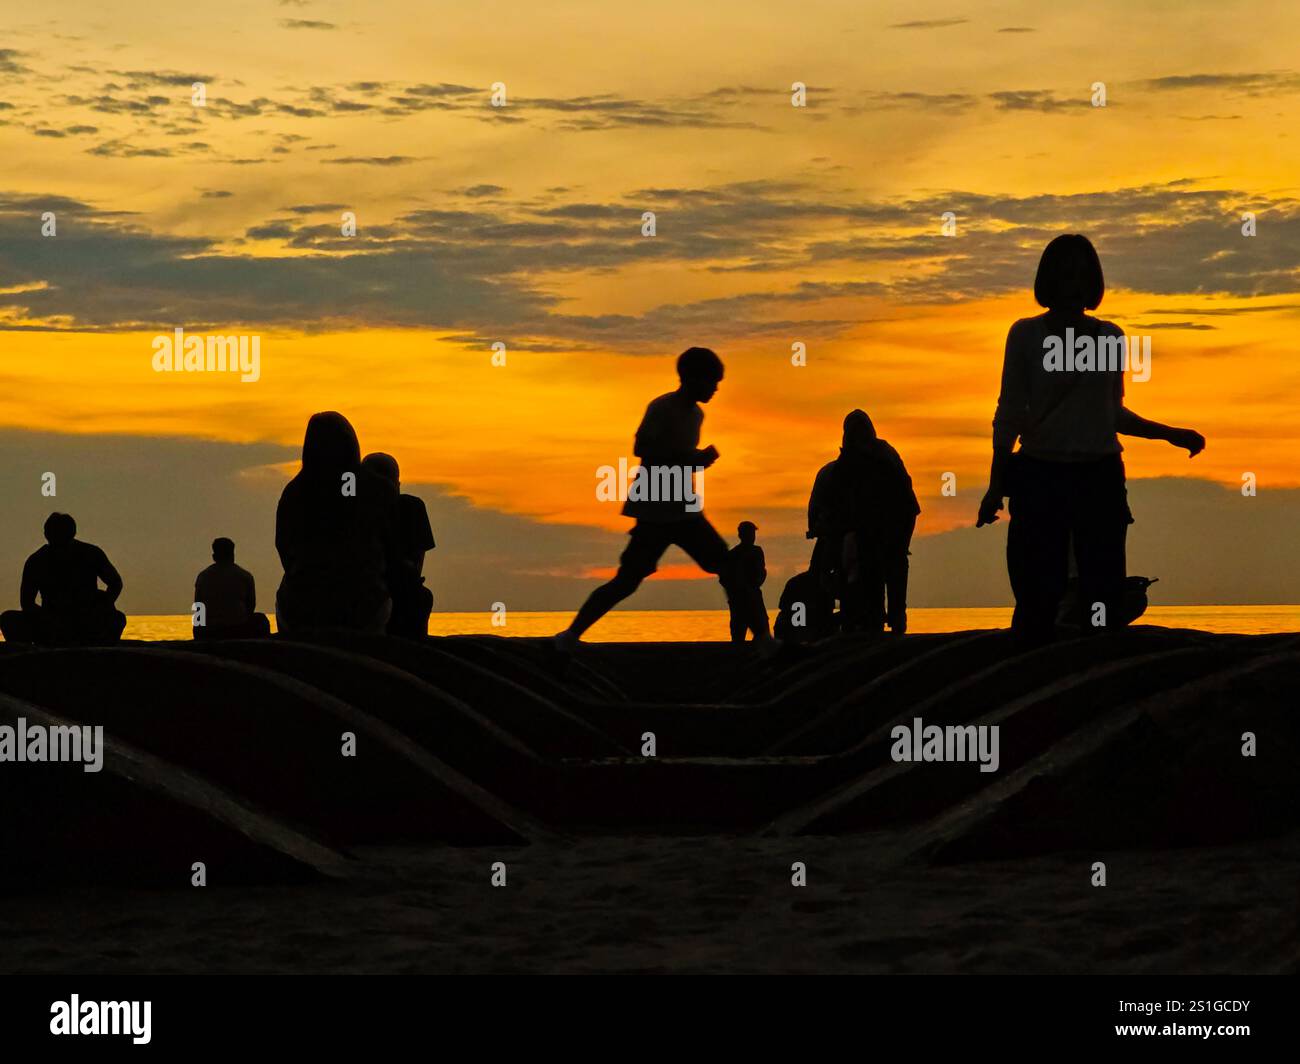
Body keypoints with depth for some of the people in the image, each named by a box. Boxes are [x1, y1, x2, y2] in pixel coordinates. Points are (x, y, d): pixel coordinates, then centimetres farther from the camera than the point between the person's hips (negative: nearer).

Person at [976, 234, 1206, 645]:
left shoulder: (1109, 336, 10)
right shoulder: (1026, 334, 2)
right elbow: (1009, 414, 3)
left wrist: (1169, 434, 11)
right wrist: (996, 484, -3)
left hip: (1101, 476, 3)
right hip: (1040, 475, -3)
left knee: (1105, 596, -1)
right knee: (1039, 599, -5)